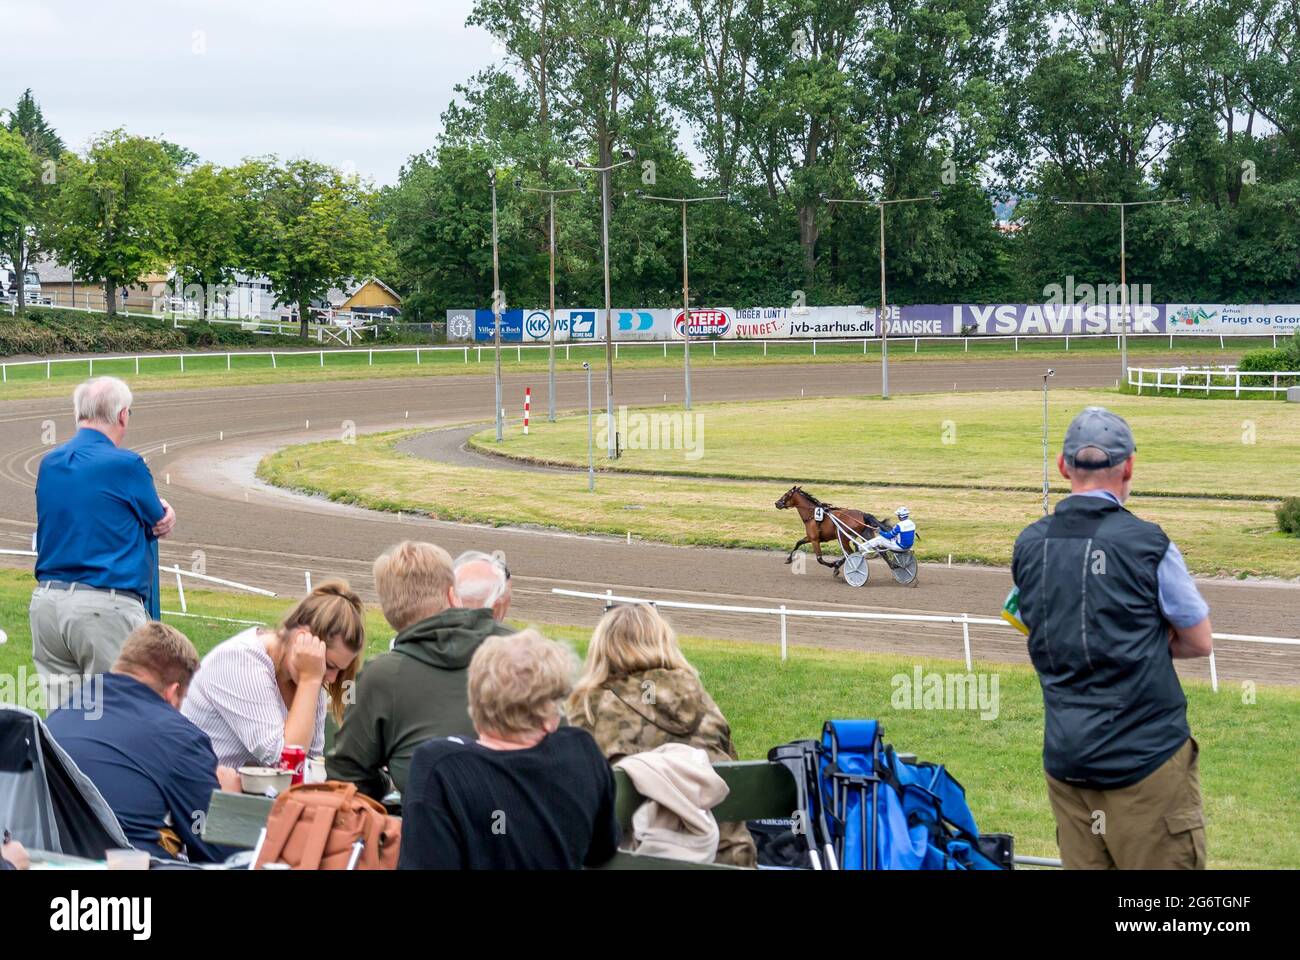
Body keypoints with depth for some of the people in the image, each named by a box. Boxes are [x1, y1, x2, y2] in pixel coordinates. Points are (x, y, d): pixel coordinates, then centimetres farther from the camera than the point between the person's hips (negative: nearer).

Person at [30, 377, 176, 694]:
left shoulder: (48, 465, 11)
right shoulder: (125, 464, -9)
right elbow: (157, 524, 4)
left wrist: (159, 512, 9)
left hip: (46, 601, 6)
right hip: (107, 608, -6)